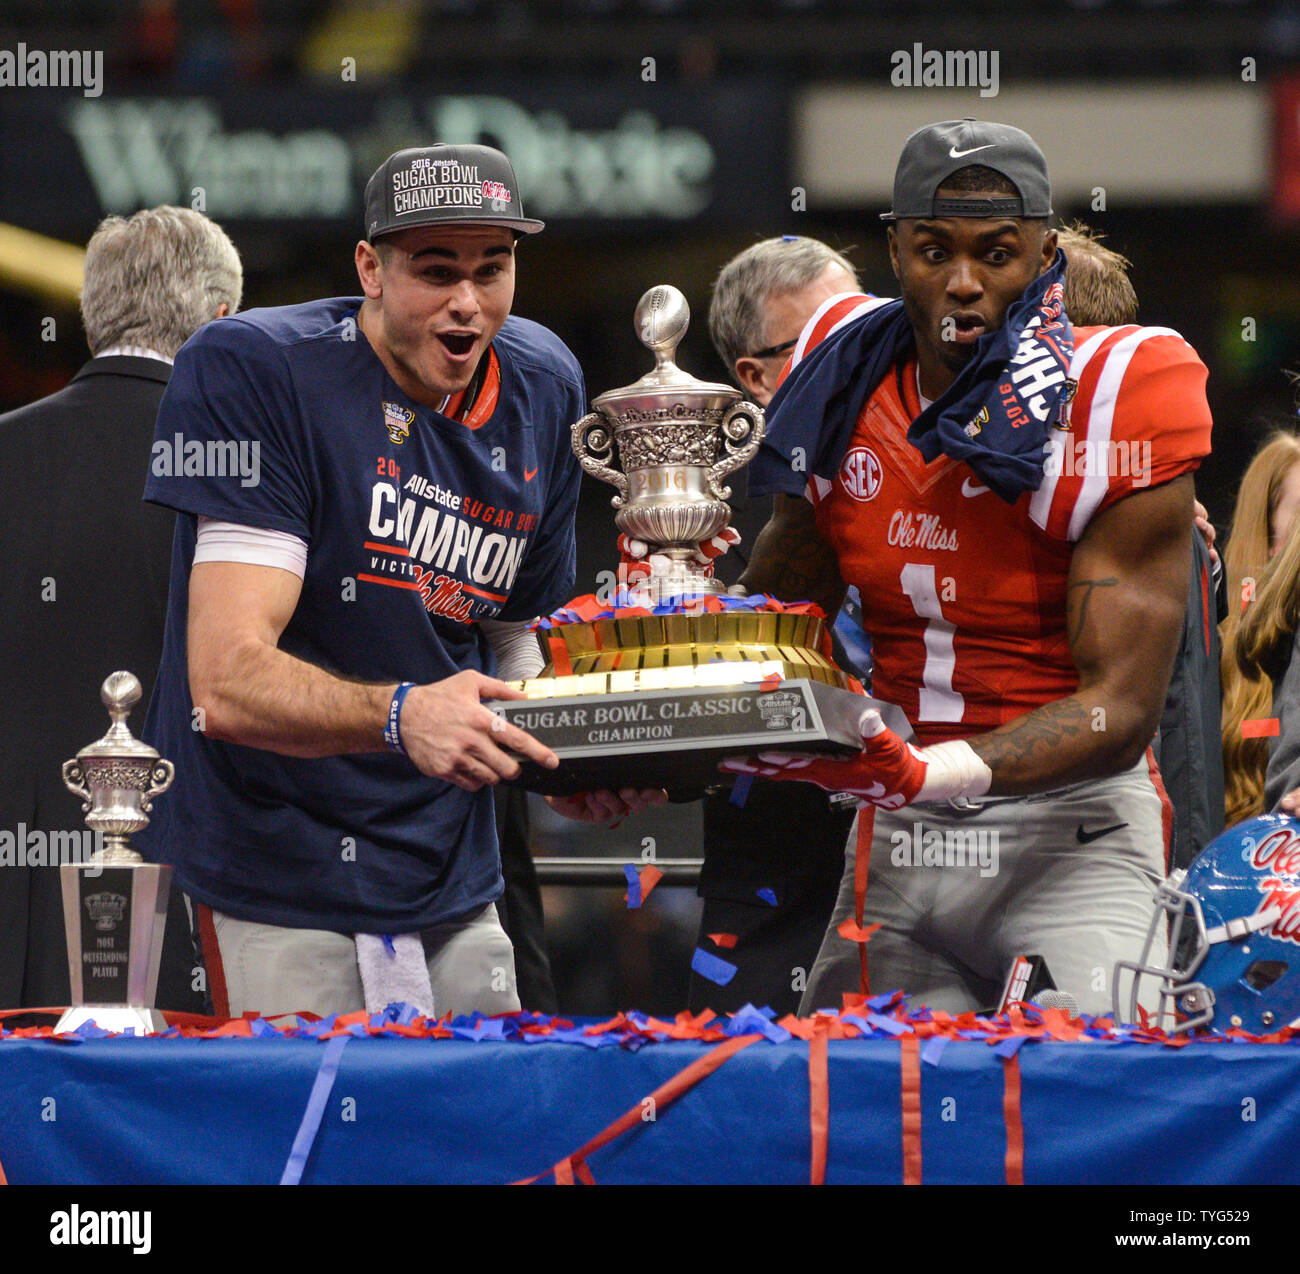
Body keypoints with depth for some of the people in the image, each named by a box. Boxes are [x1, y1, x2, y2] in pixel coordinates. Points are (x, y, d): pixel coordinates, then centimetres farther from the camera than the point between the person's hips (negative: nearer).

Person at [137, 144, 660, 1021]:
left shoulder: (542, 391, 5)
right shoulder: (256, 372, -16)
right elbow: (228, 683, -24)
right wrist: (400, 716, -41)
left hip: (453, 890, 6)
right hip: (276, 893, -6)